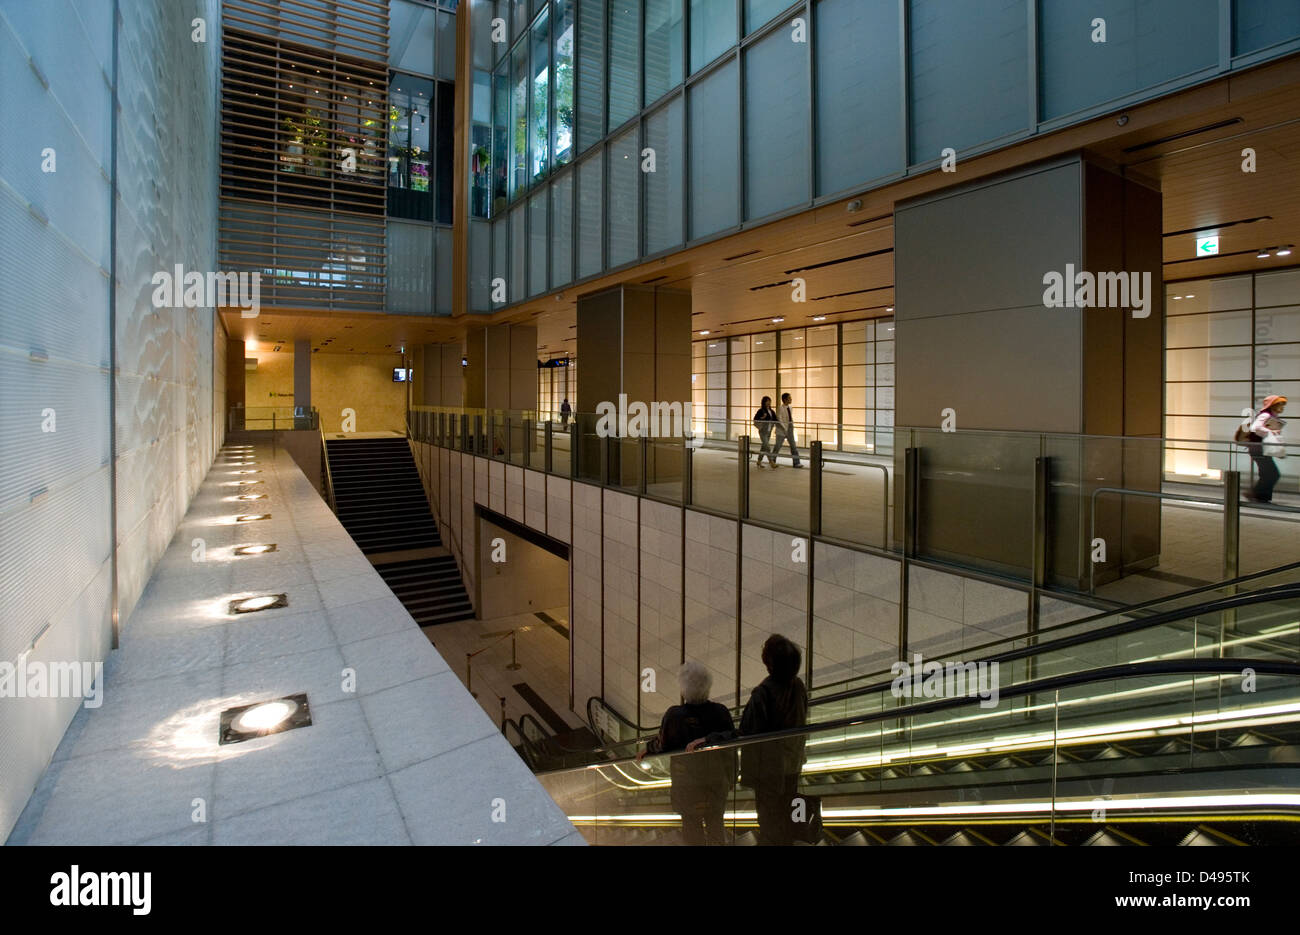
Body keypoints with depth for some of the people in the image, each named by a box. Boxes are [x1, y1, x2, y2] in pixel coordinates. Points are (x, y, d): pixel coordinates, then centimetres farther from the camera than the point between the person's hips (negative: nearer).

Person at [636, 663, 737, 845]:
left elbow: (663, 745, -10)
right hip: (717, 777, 2)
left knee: (691, 823, 19)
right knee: (716, 820, 24)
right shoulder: (721, 712, -18)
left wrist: (647, 749, 12)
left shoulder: (674, 715, -26)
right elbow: (730, 749, -6)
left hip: (687, 778, -2)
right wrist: (731, 779, 9)